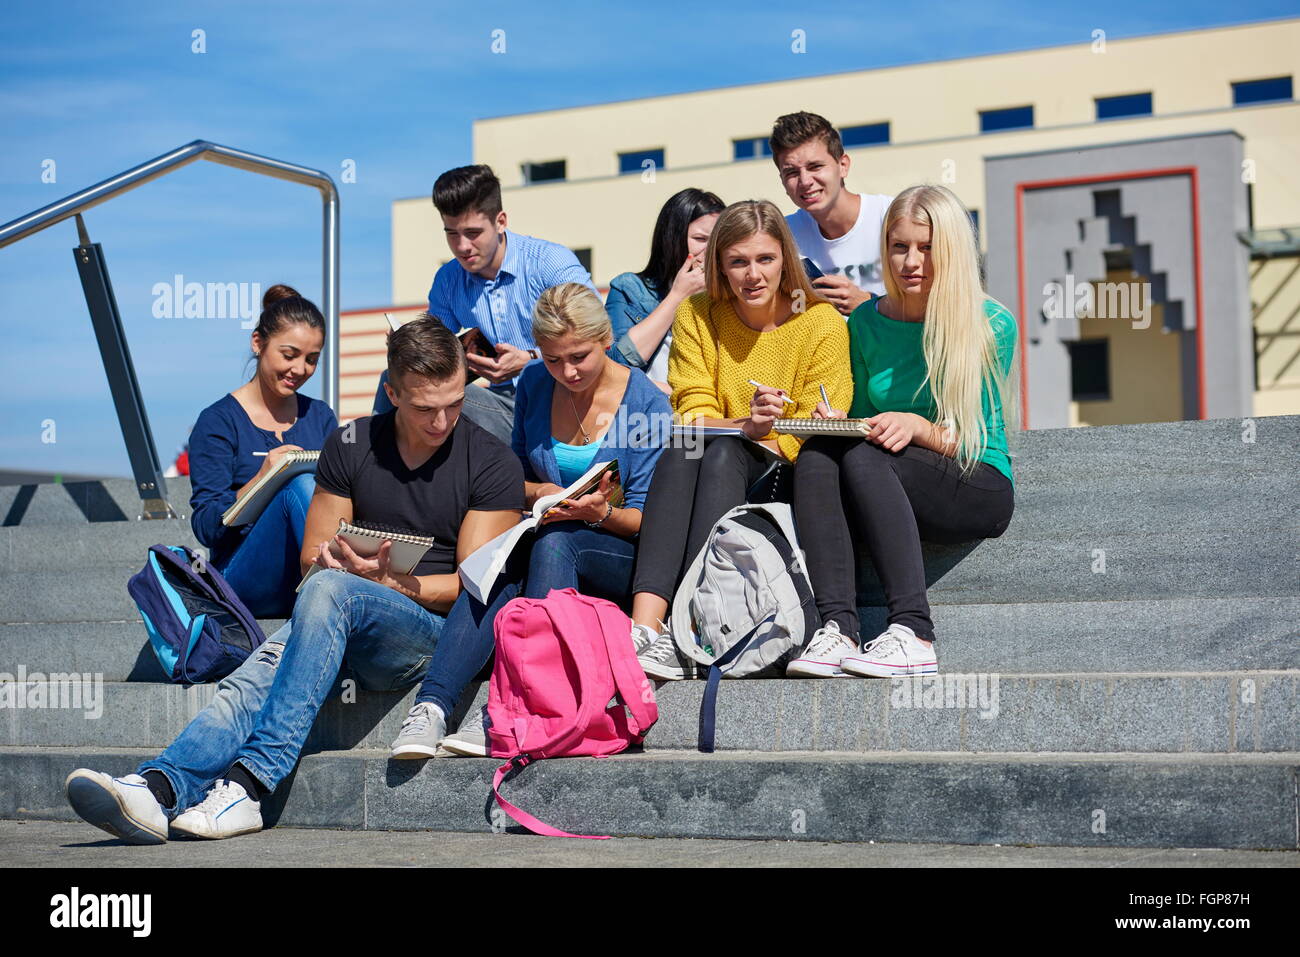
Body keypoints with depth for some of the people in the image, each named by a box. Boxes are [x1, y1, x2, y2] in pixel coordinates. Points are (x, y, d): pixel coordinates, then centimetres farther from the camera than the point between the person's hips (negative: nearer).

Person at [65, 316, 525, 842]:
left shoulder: (493, 463, 1)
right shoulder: (351, 445, 10)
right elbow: (312, 562, 12)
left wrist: (386, 582, -18)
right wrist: (334, 563, -12)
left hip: (434, 634, -3)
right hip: (343, 625, 4)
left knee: (330, 591, -34)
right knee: (256, 676, -29)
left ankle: (249, 782, -41)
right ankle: (158, 788, -50)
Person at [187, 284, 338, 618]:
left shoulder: (320, 417, 17)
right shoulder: (218, 422, 2)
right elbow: (205, 528, -5)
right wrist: (260, 480, -20)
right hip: (244, 583, -4)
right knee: (299, 484, -29)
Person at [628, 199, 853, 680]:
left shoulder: (823, 324, -2)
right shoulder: (697, 317, 5)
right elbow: (692, 414, 1)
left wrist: (742, 437, -16)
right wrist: (746, 425, -20)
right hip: (707, 470, 2)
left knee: (725, 453, -33)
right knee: (681, 449, -32)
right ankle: (645, 625, -47)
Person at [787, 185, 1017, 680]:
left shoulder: (992, 325, -3)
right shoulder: (865, 322, 9)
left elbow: (975, 443, -5)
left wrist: (917, 427, -23)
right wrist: (837, 421, -7)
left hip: (979, 490, -4)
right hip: (891, 493, 4)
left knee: (864, 456, -32)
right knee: (816, 455, -27)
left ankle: (913, 634, -39)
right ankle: (836, 630, -40)